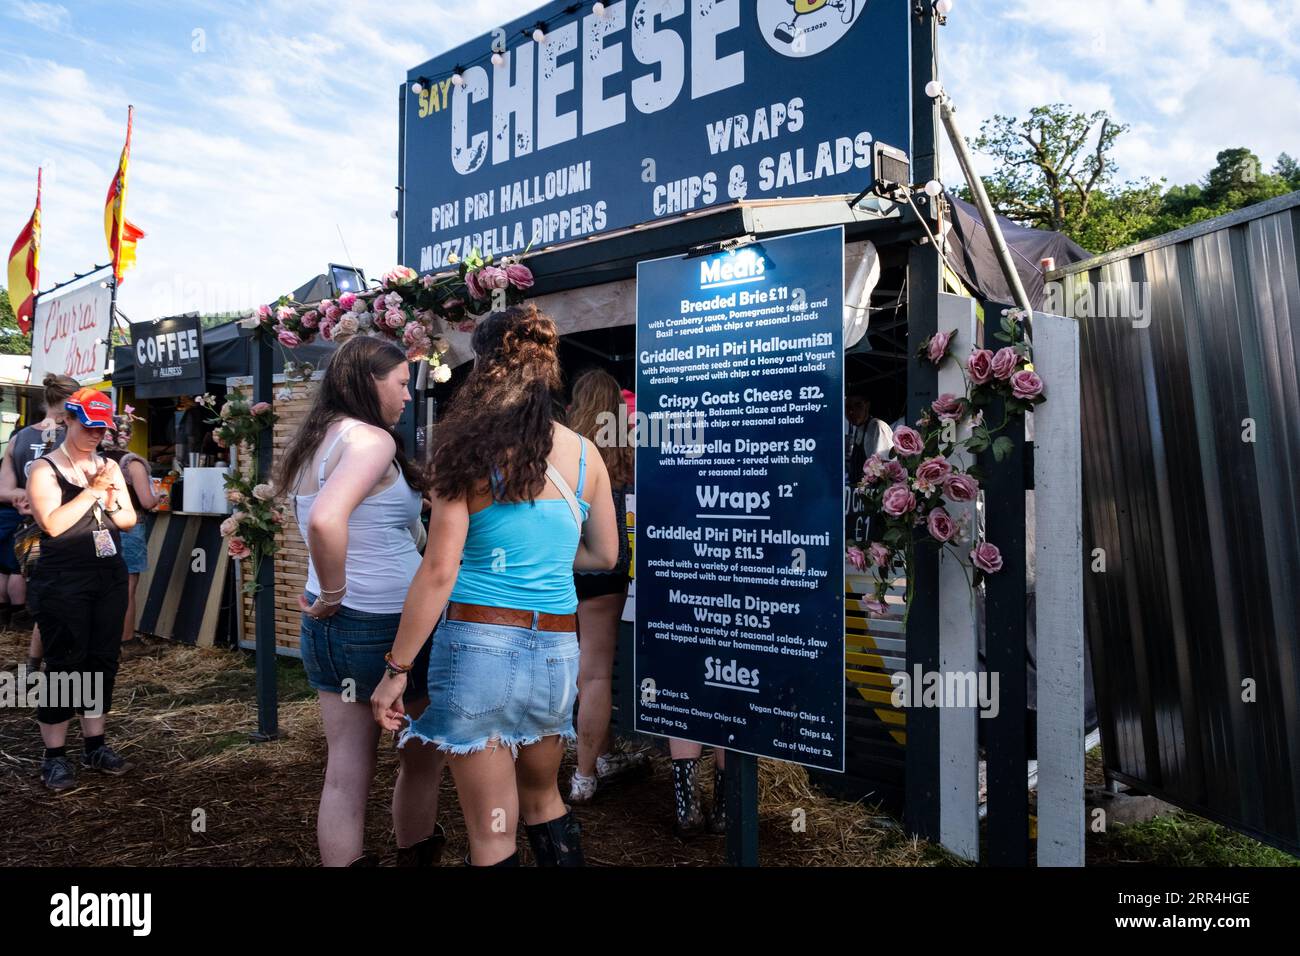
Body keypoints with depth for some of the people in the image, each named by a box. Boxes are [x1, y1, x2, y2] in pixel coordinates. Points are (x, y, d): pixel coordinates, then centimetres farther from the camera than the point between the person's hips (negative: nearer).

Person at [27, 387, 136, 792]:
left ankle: (95, 745, 22)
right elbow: (52, 524, -18)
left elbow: (130, 521, 10)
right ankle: (54, 756, 9)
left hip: (110, 579, 5)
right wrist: (91, 492, -19)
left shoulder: (109, 467, 11)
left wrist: (111, 501, -9)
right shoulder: (45, 469, -5)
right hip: (63, 583, -5)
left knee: (103, 661, 10)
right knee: (64, 666, -2)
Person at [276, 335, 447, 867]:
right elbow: (325, 522, -32)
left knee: (345, 774, 12)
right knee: (424, 758, 16)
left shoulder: (316, 440, 9)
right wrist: (334, 594, -20)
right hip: (386, 624, -7)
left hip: (329, 626, 7)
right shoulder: (372, 439, -17)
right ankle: (416, 857, 33)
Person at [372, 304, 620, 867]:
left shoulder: (468, 451, -8)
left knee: (492, 831, 10)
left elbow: (439, 573, -12)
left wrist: (396, 670, -5)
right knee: (543, 799, 27)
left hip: (479, 640, -4)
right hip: (556, 648, 4)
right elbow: (604, 555, 13)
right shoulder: (583, 453, 3)